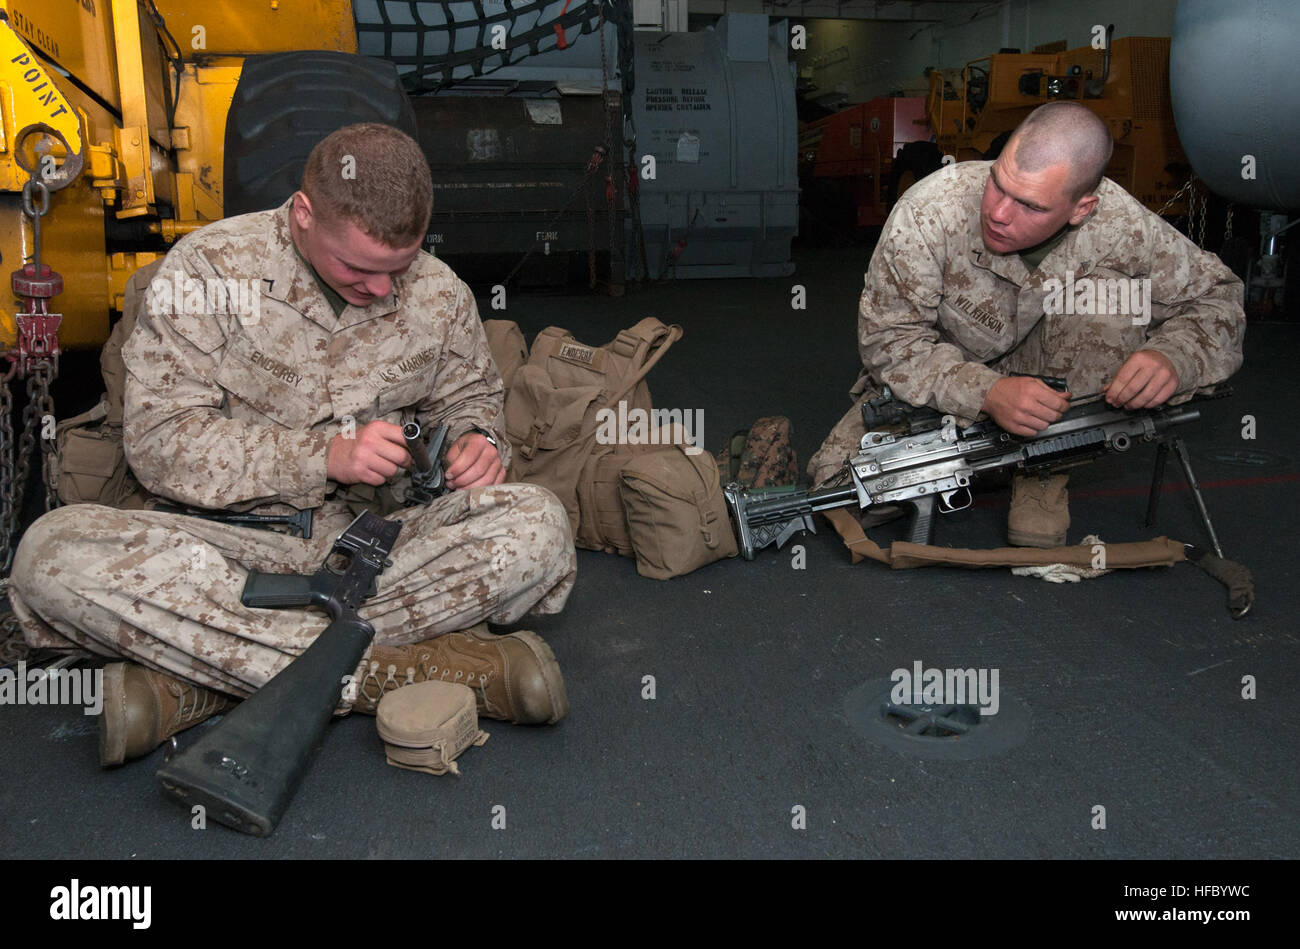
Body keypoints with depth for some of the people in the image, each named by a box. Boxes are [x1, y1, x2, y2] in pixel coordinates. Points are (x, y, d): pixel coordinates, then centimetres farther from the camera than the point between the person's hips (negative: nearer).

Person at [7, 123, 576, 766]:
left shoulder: (440, 293, 3)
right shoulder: (207, 267, -6)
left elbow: (468, 397, 21)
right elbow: (160, 445, -11)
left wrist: (476, 439, -5)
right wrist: (326, 456, -21)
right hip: (233, 537, -1)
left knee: (536, 523, -27)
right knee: (53, 553, -30)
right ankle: (395, 669, -33)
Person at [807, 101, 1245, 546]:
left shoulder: (1121, 226, -24)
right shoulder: (928, 213, -29)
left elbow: (1217, 296, -8)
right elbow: (887, 340, -23)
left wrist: (1171, 357, -33)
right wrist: (987, 393, -39)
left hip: (1053, 381, 1)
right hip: (946, 384, 0)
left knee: (1109, 291, -28)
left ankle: (1045, 472, -12)